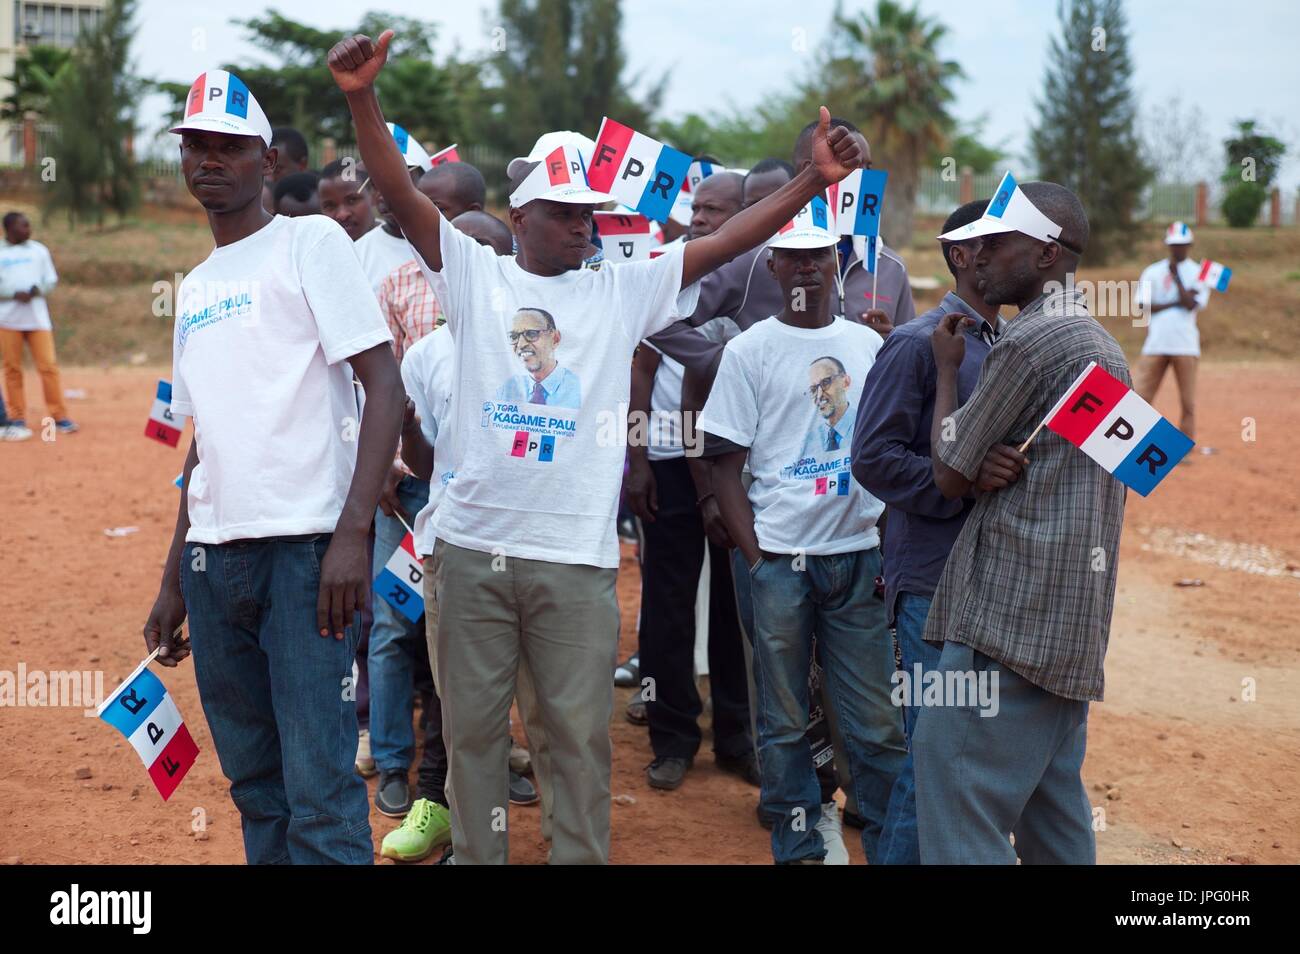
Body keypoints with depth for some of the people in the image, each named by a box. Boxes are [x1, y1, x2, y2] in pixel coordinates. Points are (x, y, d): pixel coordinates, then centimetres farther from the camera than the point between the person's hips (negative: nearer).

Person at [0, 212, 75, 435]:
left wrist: (35, 291, -11)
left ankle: (60, 417, 3)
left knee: (48, 366, -5)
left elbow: (51, 281, 8)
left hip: (37, 318, 1)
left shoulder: (39, 250, 9)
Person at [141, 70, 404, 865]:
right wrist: (173, 580, 21)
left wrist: (353, 532, -20)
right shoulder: (195, 287, 19)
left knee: (320, 791, -9)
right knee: (254, 783, 12)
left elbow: (386, 388, -9)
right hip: (212, 557, 7)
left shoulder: (310, 242, -1)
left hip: (306, 548, -7)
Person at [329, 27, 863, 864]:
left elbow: (724, 243, -3)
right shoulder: (476, 275, 4)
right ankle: (477, 856, 28)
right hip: (473, 545, 0)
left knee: (581, 732, 6)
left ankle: (583, 858, 20)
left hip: (577, 554, 0)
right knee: (472, 724, 12)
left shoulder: (624, 292, 6)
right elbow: (402, 194, -7)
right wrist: (363, 99, -22)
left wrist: (814, 181, -14)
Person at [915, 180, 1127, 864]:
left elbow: (948, 476, -6)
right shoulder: (1102, 344, 17)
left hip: (1012, 611, -10)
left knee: (958, 802, -9)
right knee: (1052, 796, 14)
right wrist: (989, 469, -1)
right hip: (1076, 614, 10)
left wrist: (946, 368, 7)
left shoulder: (1029, 340, -13)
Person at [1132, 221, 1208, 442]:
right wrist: (1178, 301, -9)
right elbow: (1145, 306, -3)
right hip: (1155, 346, 1)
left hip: (1186, 346, -1)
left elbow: (1191, 305, -9)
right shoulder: (1152, 272, 10)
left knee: (1188, 403, 2)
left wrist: (1176, 276, -5)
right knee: (1139, 398, -5)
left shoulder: (1198, 273, 6)